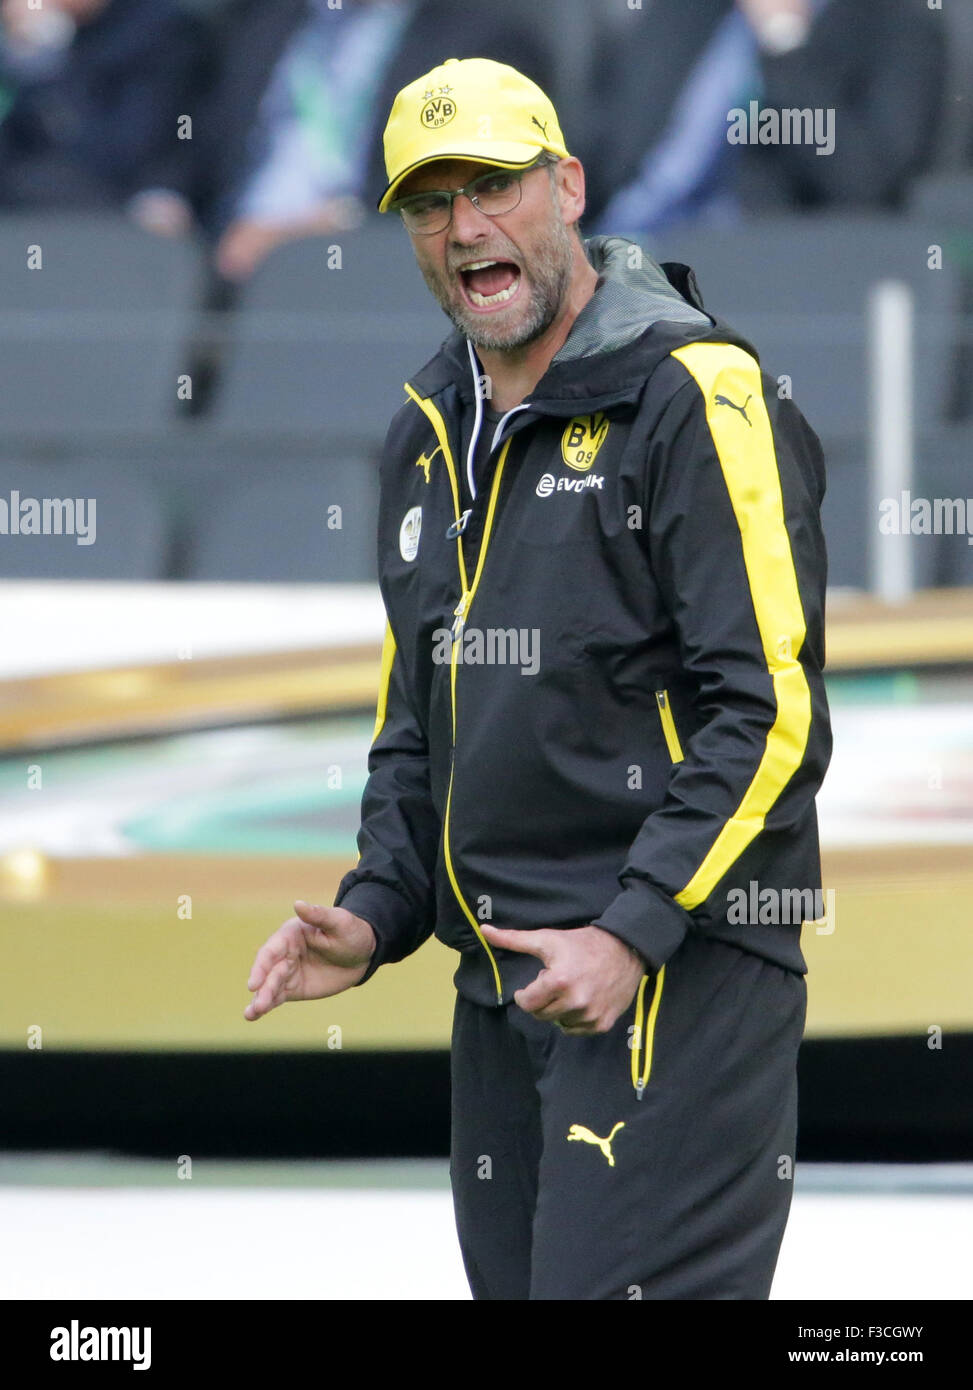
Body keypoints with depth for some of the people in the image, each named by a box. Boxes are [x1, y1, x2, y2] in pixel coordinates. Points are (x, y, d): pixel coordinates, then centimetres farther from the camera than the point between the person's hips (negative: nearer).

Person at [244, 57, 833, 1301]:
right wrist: (373, 918, 10)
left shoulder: (695, 395, -9)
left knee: (616, 1284, -16)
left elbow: (772, 709, -14)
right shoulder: (428, 435, 17)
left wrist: (635, 933, -20)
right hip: (504, 988, 8)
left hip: (675, 969, -8)